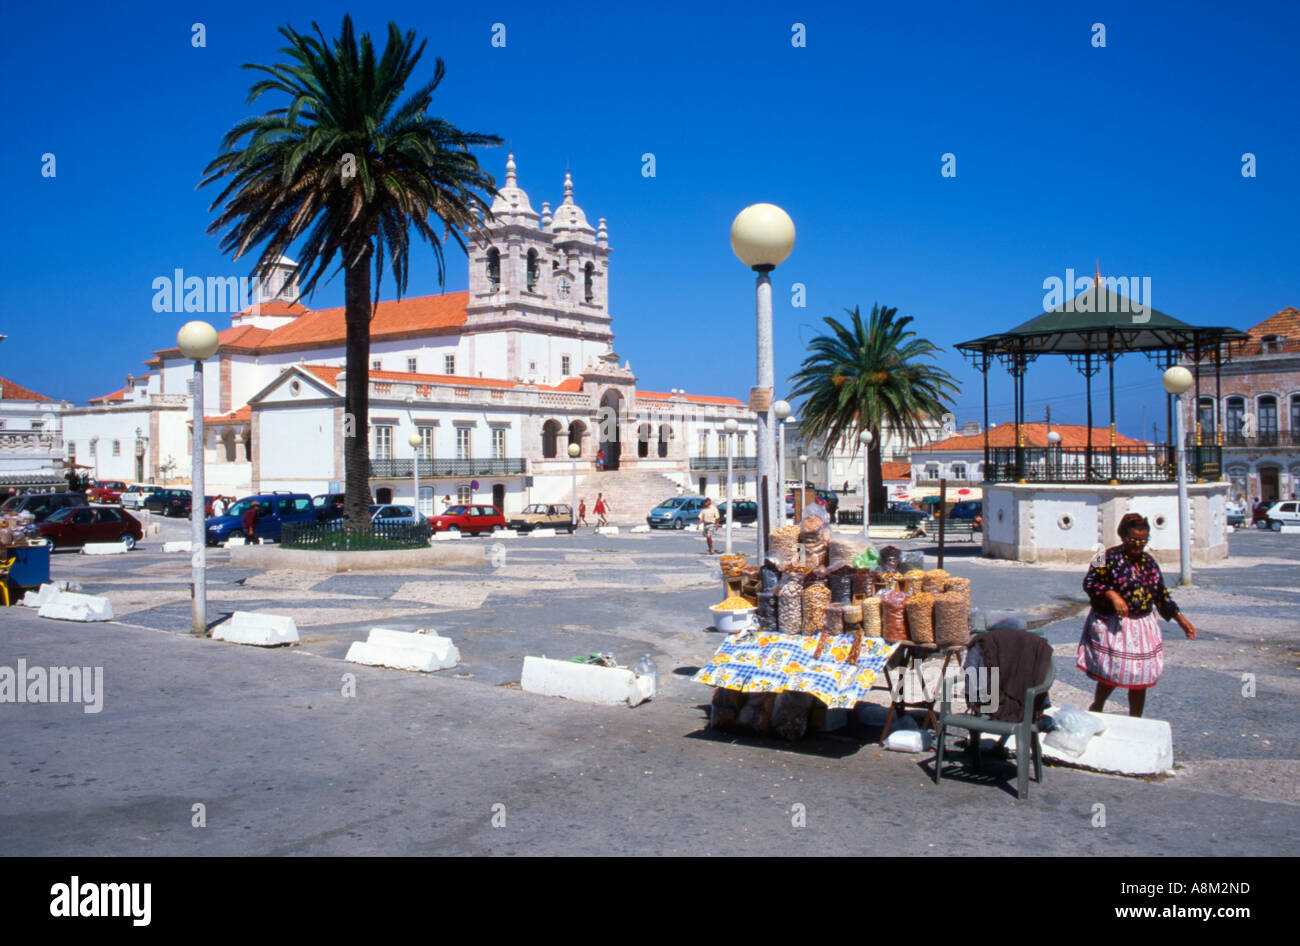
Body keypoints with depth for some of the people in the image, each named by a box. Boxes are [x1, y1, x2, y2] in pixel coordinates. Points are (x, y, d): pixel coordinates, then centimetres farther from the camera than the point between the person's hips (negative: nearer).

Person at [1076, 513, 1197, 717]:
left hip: (1144, 626, 6)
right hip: (1114, 626, -5)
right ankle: (1096, 708, 22)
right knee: (1112, 673, -6)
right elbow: (1089, 582, -13)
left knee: (1141, 677, 6)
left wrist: (1181, 619, 12)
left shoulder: (1148, 561, 9)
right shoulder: (1109, 558, -9)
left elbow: (1161, 595, 15)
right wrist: (1112, 594, -27)